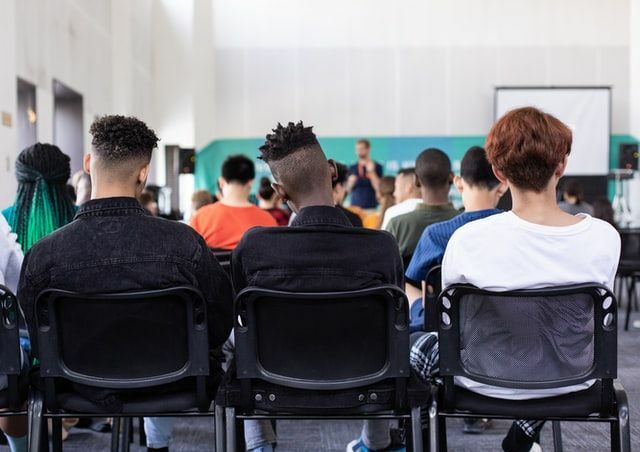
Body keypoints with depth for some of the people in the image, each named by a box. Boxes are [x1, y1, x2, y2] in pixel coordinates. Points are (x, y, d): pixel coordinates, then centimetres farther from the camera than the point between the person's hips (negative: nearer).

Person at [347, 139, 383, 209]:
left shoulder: (376, 166, 0)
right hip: (354, 206, 3)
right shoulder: (352, 168, 11)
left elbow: (378, 188, -8)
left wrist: (371, 172, -15)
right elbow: (348, 190, 15)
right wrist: (351, 182, -5)